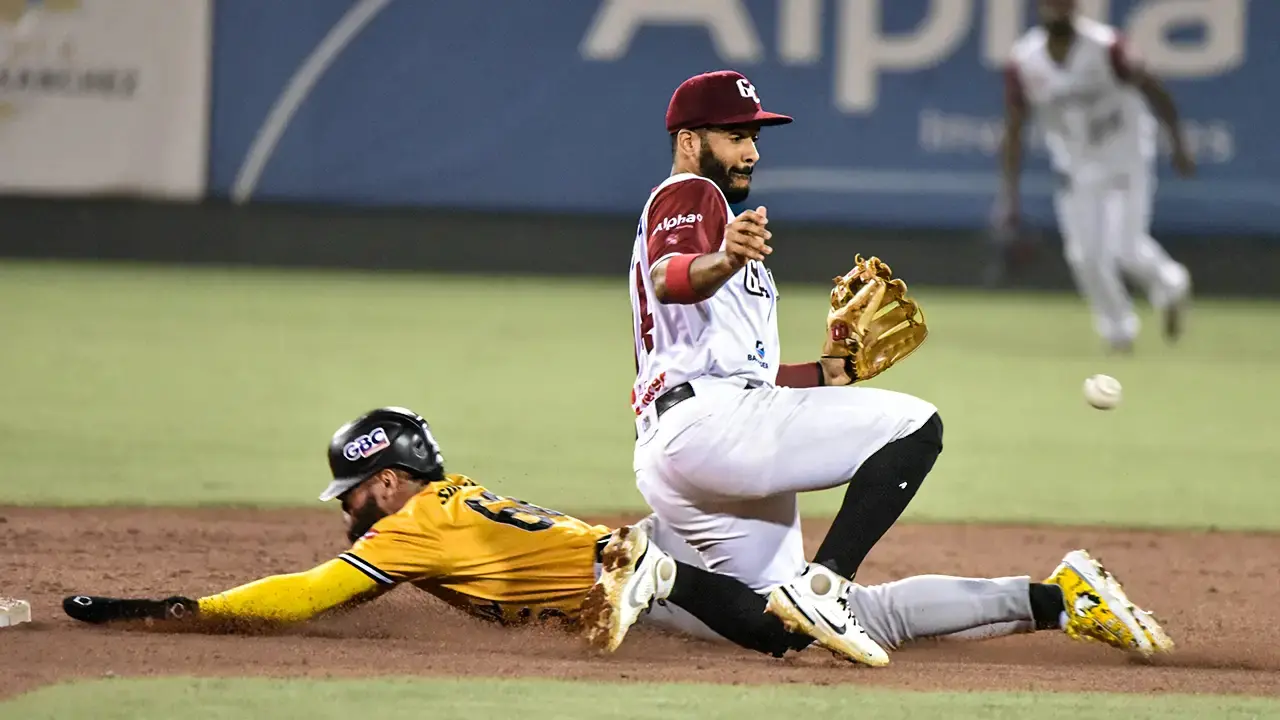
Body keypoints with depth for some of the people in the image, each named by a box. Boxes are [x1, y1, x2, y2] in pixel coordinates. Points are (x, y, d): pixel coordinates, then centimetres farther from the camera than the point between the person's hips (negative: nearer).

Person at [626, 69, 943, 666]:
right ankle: (821, 587, -24)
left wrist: (831, 372, 29)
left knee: (782, 626, 14)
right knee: (915, 426, -16)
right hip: (711, 420, -10)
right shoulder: (689, 195, 2)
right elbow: (668, 281, -23)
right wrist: (723, 263, -44)